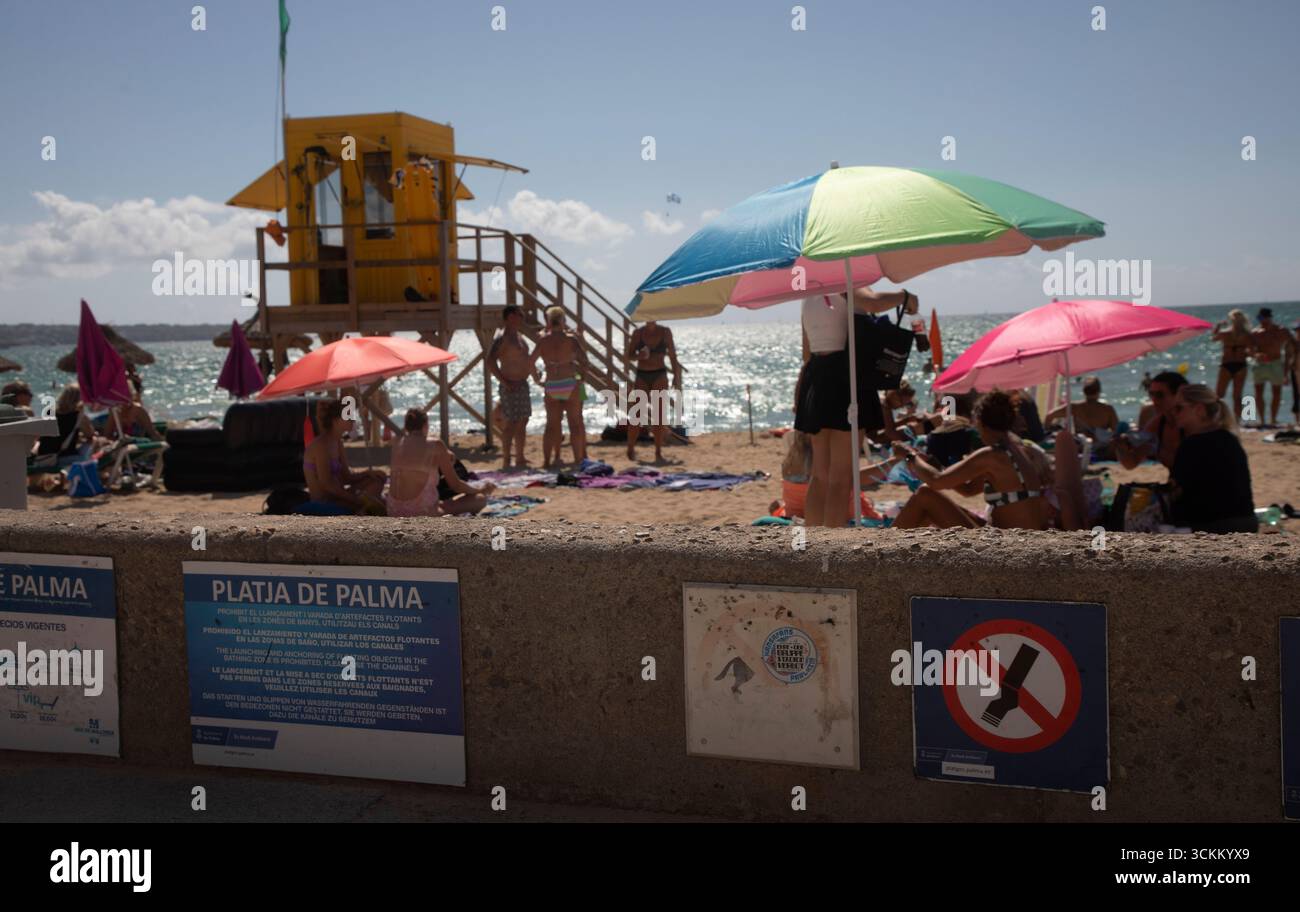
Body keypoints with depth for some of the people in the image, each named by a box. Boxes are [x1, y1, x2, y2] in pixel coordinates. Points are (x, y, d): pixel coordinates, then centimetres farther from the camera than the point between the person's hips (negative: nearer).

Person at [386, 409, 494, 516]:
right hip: (424, 513, -4)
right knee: (481, 498, 7)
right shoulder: (436, 445, -2)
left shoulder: (397, 443, 9)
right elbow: (455, 485, 2)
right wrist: (481, 490, 21)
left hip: (394, 512, 5)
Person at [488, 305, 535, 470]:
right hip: (511, 386, -10)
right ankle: (506, 463, -7)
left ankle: (520, 459, 23)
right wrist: (504, 382, -23)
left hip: (522, 384, 10)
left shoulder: (518, 335, 16)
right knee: (512, 424, -10)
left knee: (523, 422, 14)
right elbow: (490, 361, -24)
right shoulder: (503, 337, -15)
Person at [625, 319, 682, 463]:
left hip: (659, 376, 0)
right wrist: (640, 355, -19)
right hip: (642, 376, 0)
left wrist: (676, 376, 0)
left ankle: (658, 452, -1)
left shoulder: (665, 332, 2)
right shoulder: (638, 332, 2)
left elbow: (672, 356, 5)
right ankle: (630, 449, 16)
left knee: (659, 414, -5)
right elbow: (629, 356, 3)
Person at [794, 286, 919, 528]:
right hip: (844, 379, -9)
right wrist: (905, 296, -11)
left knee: (820, 476, 16)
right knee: (842, 480, -6)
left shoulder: (810, 294, 18)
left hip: (815, 378, 9)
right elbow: (874, 303, -30)